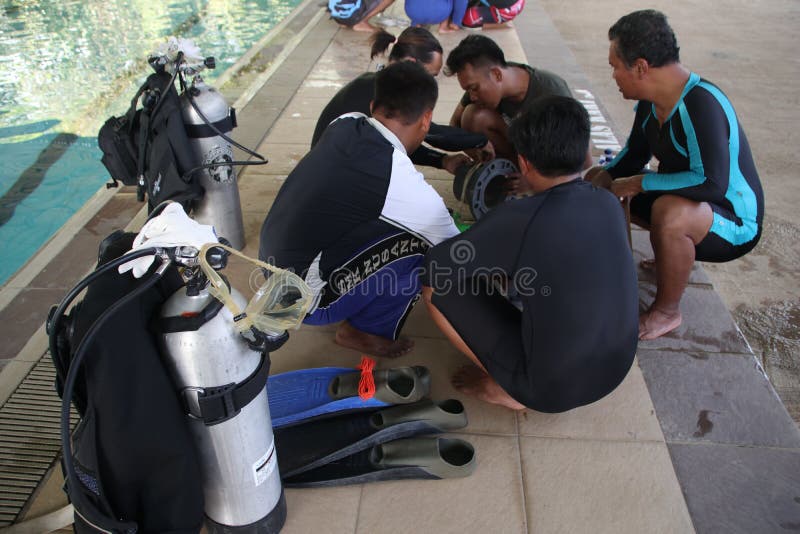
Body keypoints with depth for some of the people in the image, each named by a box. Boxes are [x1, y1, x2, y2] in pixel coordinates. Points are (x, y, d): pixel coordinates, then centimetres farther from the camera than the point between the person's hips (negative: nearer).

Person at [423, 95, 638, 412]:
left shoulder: (519, 219, -22)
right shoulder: (609, 204, -4)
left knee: (436, 285, -3)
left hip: (548, 388, -6)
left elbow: (434, 266, -11)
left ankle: (506, 389, 7)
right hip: (615, 373, 6)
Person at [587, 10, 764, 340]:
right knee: (597, 181, 12)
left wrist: (639, 183, -28)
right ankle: (678, 256, 21)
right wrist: (604, 178, -5)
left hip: (734, 224, -9)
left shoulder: (701, 105, -30)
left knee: (670, 213, -41)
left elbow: (713, 183, -36)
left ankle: (667, 312, -14)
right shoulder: (652, 101, -3)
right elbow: (635, 154, 10)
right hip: (681, 200, 9)